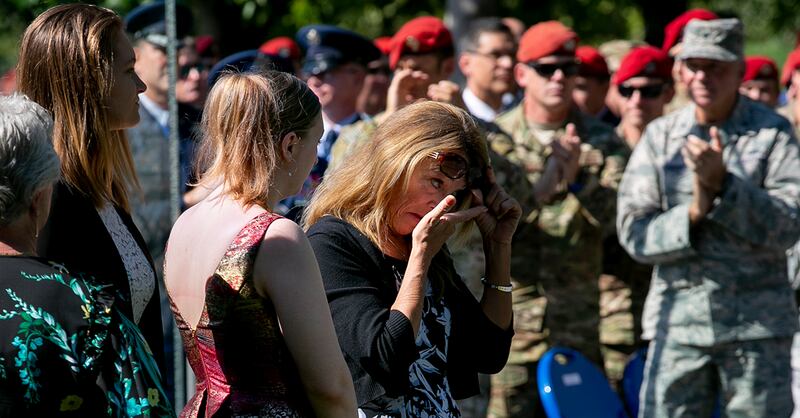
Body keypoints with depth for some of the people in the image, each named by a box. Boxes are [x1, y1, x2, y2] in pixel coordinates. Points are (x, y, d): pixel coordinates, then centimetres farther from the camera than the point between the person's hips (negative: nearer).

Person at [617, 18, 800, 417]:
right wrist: (691, 214, -15)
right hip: (678, 318, 2)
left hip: (758, 323, -2)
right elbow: (633, 233, 2)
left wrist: (722, 184, -18)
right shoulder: (660, 136, 7)